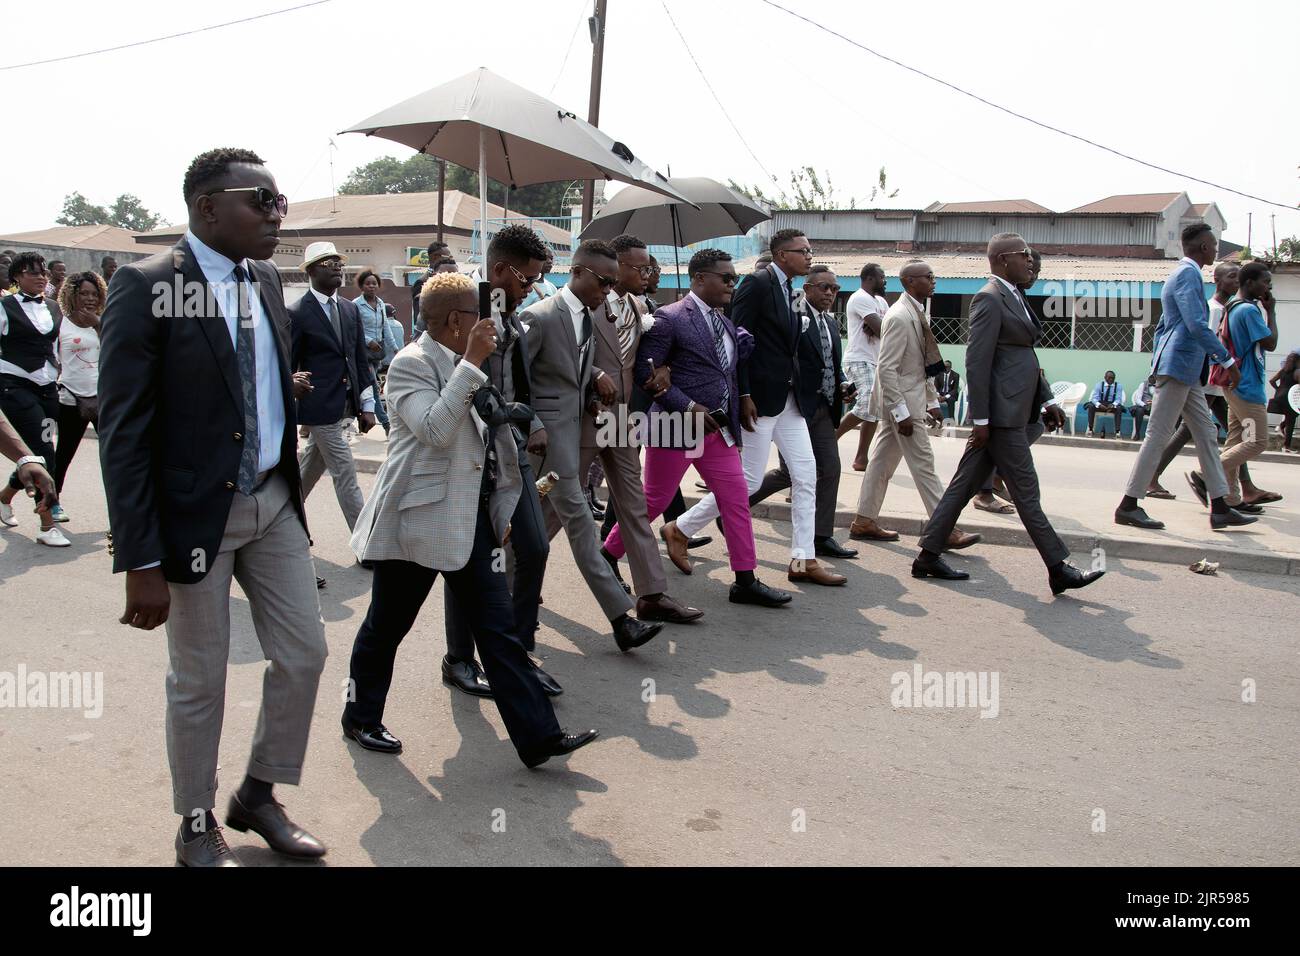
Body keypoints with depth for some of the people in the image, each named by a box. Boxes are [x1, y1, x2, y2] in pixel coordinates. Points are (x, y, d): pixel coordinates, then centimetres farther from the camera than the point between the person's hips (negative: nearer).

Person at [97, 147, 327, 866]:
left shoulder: (266, 280, 6)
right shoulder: (147, 286, -14)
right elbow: (122, 431, -16)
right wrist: (141, 562, -18)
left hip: (273, 501, 7)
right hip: (197, 511, -6)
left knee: (304, 654, 11)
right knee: (199, 682, 8)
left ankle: (258, 796, 34)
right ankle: (197, 826, 32)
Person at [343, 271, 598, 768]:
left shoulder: (464, 366, 13)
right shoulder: (411, 364, -12)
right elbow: (434, 430, -28)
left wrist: (504, 506, 23)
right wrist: (472, 364, -26)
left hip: (470, 517, 7)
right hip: (417, 519, -7)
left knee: (499, 627, 2)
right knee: (386, 625, 10)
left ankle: (537, 736, 2)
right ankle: (361, 717, 32)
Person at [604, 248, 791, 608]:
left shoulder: (725, 322, 13)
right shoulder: (669, 318, -11)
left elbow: (735, 363, 22)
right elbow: (645, 371, -14)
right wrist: (689, 407, -18)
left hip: (719, 429, 7)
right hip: (677, 427, -7)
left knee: (737, 500, 5)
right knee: (654, 500, 3)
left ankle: (745, 582, 12)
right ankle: (607, 557, 23)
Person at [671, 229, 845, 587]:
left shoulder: (790, 292, 14)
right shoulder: (757, 284, -12)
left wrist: (798, 388, 11)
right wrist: (744, 396, -21)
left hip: (789, 398, 9)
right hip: (760, 398, -9)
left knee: (806, 475, 6)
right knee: (748, 480, -4)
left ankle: (803, 560, 13)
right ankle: (680, 529, 13)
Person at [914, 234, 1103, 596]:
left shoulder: (1015, 297, 18)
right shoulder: (989, 299, -12)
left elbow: (1027, 356, 23)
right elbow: (977, 362, -17)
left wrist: (1048, 399, 18)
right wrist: (980, 418, -19)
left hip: (1014, 410, 10)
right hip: (1001, 413, -10)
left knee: (964, 485, 11)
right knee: (1026, 492, -1)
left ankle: (928, 557, 16)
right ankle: (1058, 569, 7)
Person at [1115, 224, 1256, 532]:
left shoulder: (1183, 273, 19)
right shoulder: (1188, 274, -12)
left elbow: (1162, 327, 24)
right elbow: (1197, 326, -21)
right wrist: (1228, 361, -17)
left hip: (1186, 370, 10)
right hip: (1179, 365, -10)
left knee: (1207, 435, 11)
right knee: (1158, 436, -7)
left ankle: (1220, 509, 14)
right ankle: (1128, 506, -3)